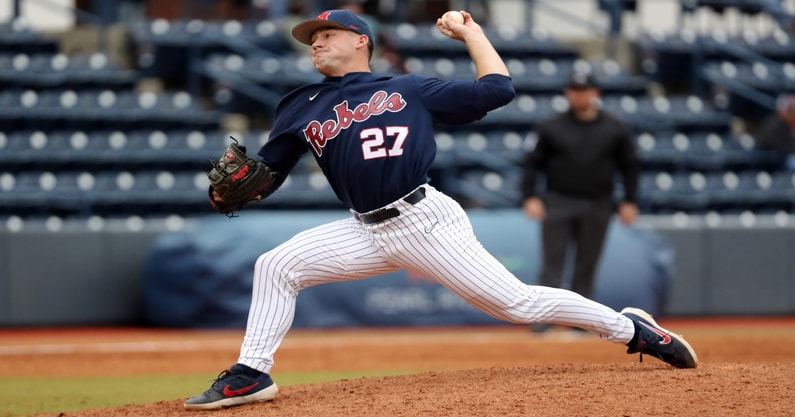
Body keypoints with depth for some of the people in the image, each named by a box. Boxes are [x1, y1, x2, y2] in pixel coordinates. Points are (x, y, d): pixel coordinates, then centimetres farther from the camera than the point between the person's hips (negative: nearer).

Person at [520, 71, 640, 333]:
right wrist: (530, 197, -8)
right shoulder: (550, 127, 2)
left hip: (597, 207, 1)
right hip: (557, 204, -1)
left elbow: (630, 166, 10)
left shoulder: (615, 129, 5)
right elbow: (532, 163, 3)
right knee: (552, 262, -7)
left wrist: (629, 202, 2)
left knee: (587, 265, 6)